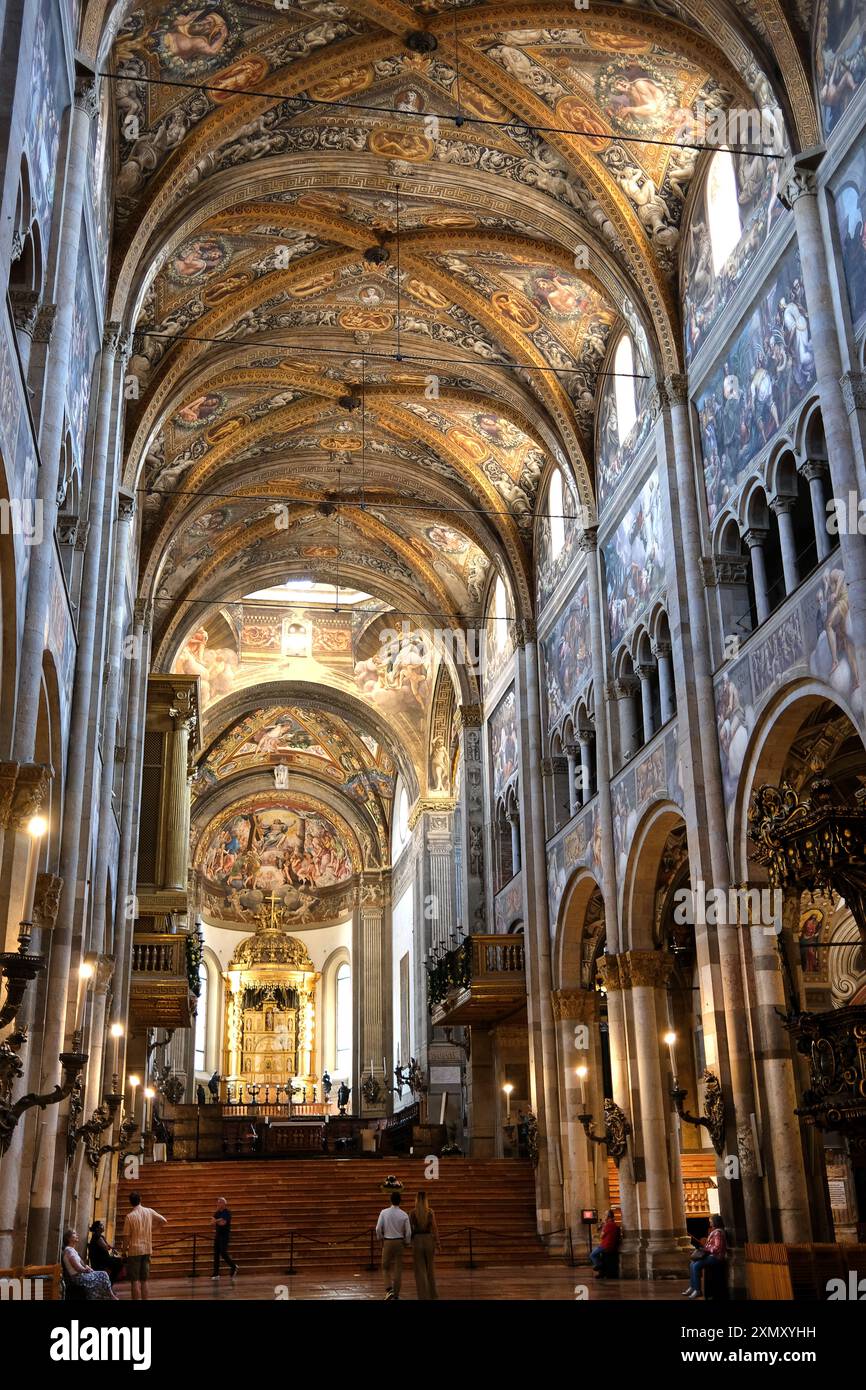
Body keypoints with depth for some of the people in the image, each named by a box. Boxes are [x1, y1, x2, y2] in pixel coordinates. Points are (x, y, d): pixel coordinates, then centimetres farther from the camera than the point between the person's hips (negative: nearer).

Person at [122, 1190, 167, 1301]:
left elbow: (126, 1237, -9)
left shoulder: (130, 1216, -10)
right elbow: (164, 1221, 7)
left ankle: (135, 1300, -3)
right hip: (147, 1250, 4)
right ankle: (145, 1300, 12)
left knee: (135, 1281, 0)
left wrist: (124, 1252, 1)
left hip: (134, 1251, -4)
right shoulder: (149, 1211, 1)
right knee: (144, 1280, 12)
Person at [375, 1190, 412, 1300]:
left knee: (386, 1266, 13)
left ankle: (389, 1289, -7)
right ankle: (396, 1294, 13)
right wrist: (407, 1243, 15)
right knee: (398, 1268, 10)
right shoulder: (404, 1215, -7)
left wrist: (381, 1238, 11)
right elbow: (408, 1232, -3)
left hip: (387, 1242, -1)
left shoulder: (384, 1212, -8)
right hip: (399, 1242, 1)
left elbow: (378, 1228, -7)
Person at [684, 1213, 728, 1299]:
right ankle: (692, 1287, 9)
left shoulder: (718, 1232, -17)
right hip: (711, 1255, 11)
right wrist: (704, 1248, 8)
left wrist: (706, 1250, -17)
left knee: (696, 1266, -20)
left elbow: (717, 1248, -25)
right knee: (693, 1263, 8)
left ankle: (697, 1290, -16)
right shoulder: (714, 1231, 16)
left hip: (716, 1257, -11)